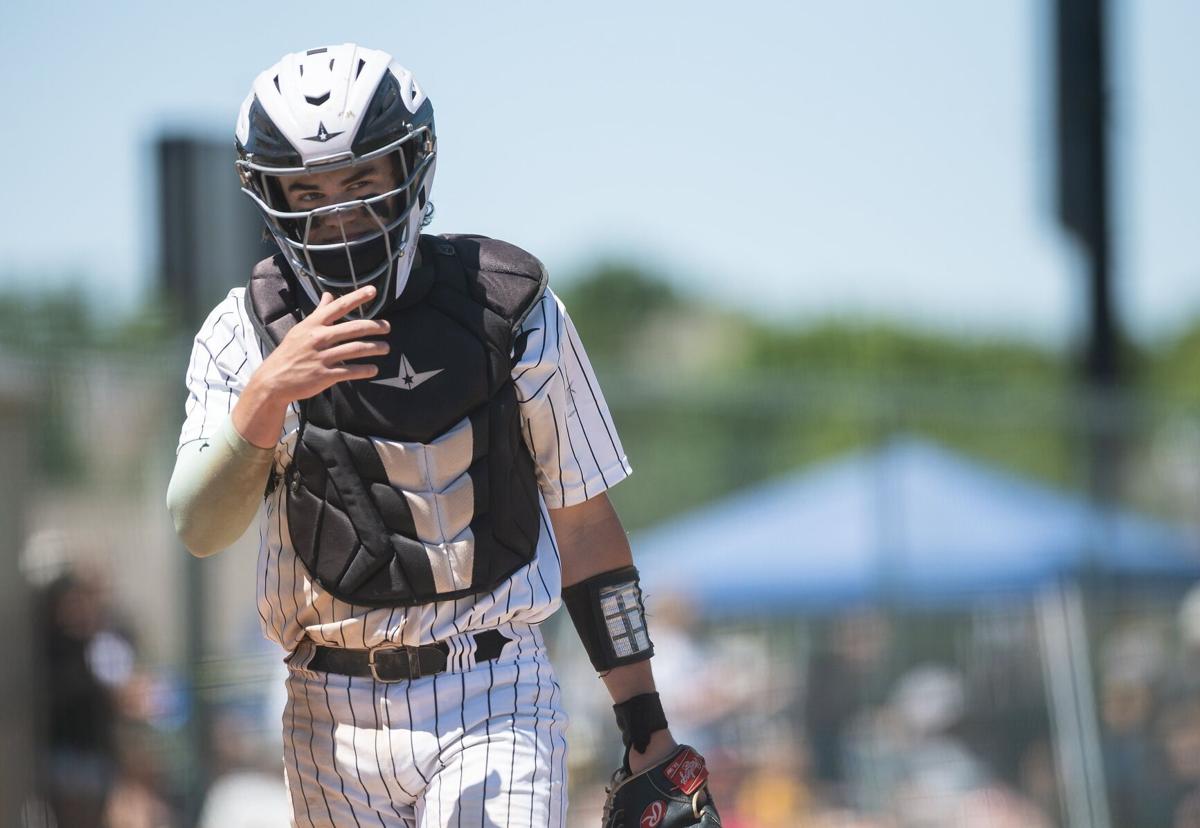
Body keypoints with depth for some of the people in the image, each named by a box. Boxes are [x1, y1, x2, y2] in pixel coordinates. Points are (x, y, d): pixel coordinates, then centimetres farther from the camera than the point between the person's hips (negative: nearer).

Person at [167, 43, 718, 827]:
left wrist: (649, 734, 4)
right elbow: (200, 527, -13)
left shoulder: (510, 308, -2)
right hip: (334, 717, 2)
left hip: (492, 704, -2)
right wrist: (270, 391, -31)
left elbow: (583, 526, 5)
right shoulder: (243, 333, 1)